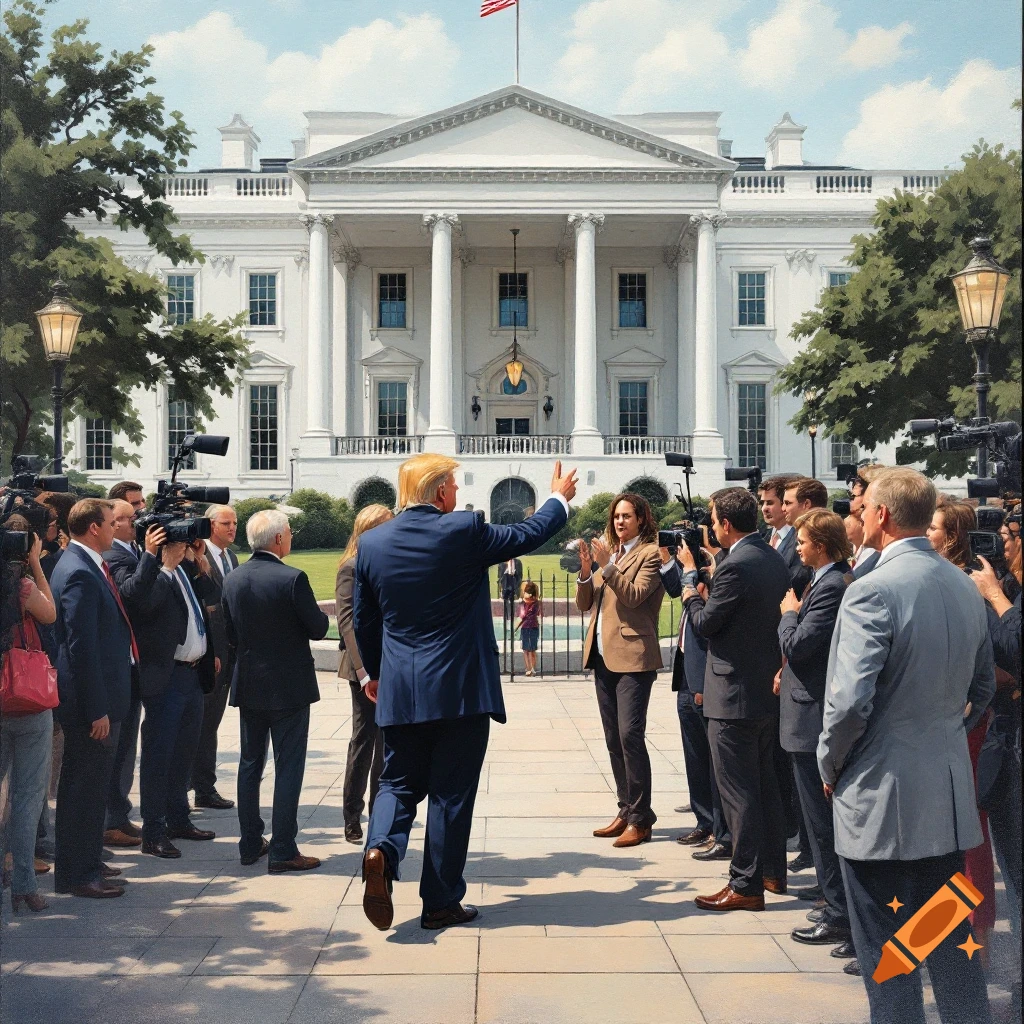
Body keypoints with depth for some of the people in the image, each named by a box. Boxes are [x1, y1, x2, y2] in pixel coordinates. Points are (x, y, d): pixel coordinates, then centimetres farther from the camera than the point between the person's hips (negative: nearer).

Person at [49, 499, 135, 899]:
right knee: (86, 787, -1)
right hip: (91, 700, -10)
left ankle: (84, 863, 31)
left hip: (98, 698, 10)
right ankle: (77, 874, 9)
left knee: (85, 786, 19)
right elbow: (82, 647, -23)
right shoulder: (79, 573, -20)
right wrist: (97, 710, -22)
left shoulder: (87, 566, 11)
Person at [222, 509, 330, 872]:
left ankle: (250, 843, 22)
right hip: (288, 686, -6)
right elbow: (318, 628, -12)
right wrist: (320, 617, 9)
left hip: (247, 686, 6)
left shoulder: (233, 579, 1)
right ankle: (282, 850, 2)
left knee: (250, 764, 15)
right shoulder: (292, 578, -18)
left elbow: (230, 634, 8)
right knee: (288, 767, 1)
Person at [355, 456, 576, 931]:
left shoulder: (372, 543, 1)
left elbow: (363, 620, 11)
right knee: (451, 795, 6)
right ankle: (441, 903, 13)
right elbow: (528, 535, 4)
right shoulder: (464, 531, -11)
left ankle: (381, 850, -13)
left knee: (399, 783, 15)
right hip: (460, 690, -3)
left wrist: (375, 672, 27)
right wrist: (559, 498, 23)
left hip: (399, 691, 4)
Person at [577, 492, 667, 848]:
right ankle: (626, 810, 20)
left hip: (633, 657, -8)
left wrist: (606, 565, -19)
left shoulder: (649, 554, -3)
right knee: (613, 739, 11)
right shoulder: (609, 553, 17)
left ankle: (640, 819, -5)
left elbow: (634, 595, -17)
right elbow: (584, 603, 13)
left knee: (630, 735, -11)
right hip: (603, 657, 8)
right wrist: (586, 571, -3)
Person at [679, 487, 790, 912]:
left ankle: (745, 884, 4)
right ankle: (773, 871, 30)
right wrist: (707, 571, 14)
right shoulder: (774, 559, 8)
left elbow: (705, 622, -14)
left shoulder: (736, 566, -21)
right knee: (766, 785, 19)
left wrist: (690, 576, 1)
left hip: (736, 695, -10)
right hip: (769, 689, 10)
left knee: (739, 792, -2)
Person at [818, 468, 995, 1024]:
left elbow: (850, 701, -22)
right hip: (950, 789, 7)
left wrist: (830, 764, -7)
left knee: (886, 953, 5)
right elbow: (983, 685, 17)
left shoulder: (872, 591, -19)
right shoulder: (966, 587, 6)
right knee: (952, 937, 18)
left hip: (883, 795, -7)